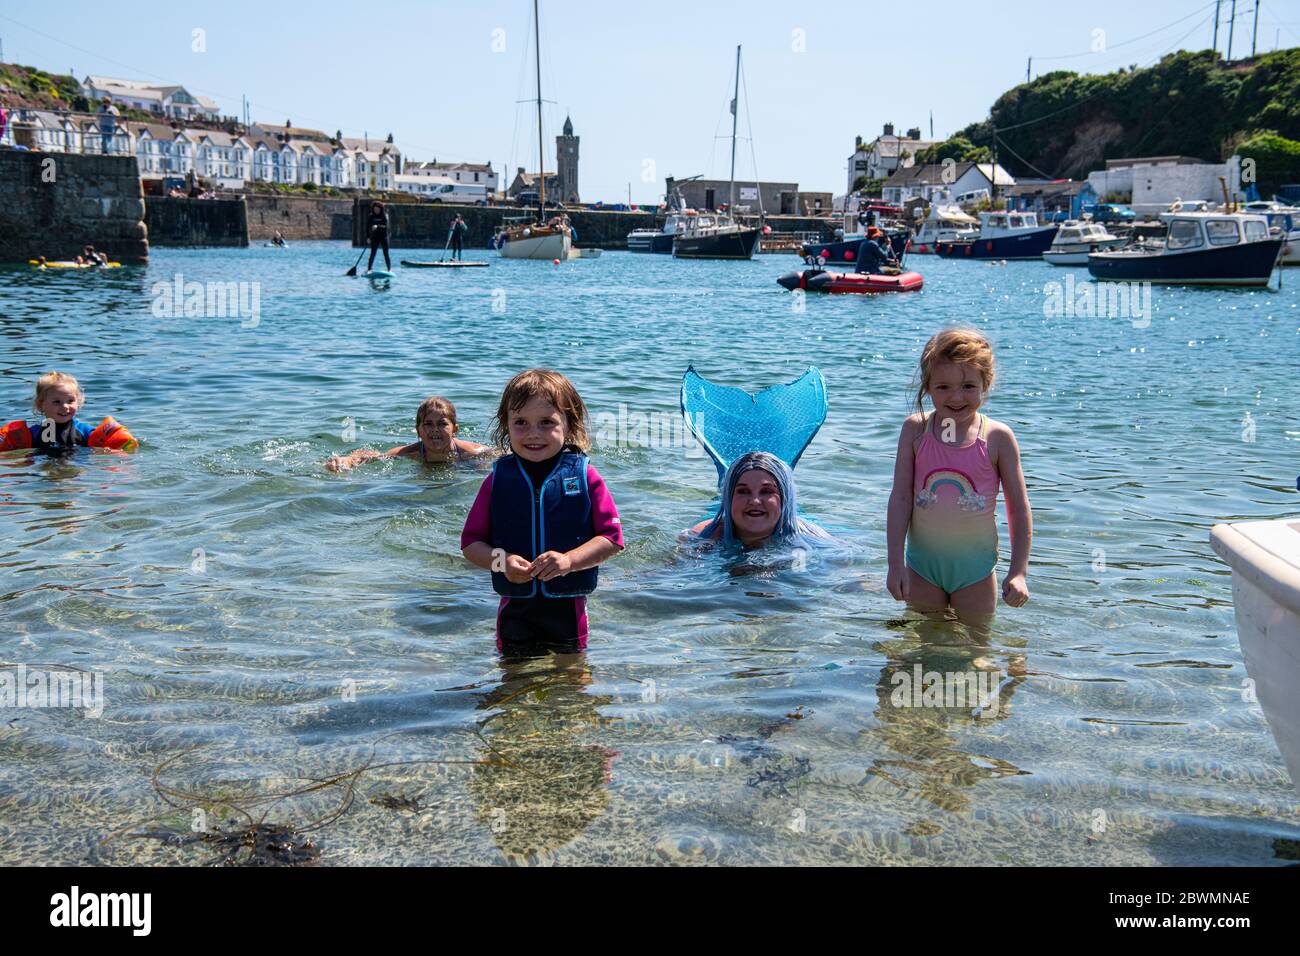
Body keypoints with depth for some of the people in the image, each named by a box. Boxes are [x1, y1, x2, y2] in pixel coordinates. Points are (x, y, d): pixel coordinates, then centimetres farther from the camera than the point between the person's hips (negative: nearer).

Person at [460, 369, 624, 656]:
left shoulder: (584, 475, -5)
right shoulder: (498, 479, 0)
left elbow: (612, 538, -6)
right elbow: (470, 543, 3)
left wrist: (569, 560, -21)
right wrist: (501, 561, -16)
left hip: (568, 611, -1)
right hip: (516, 612, 1)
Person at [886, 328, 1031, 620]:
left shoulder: (998, 437, -9)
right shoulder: (915, 430, -6)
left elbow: (1019, 507, -3)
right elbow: (900, 497, -5)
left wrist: (1018, 571, -6)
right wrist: (895, 564, -8)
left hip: (976, 566, -1)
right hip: (923, 564, 1)